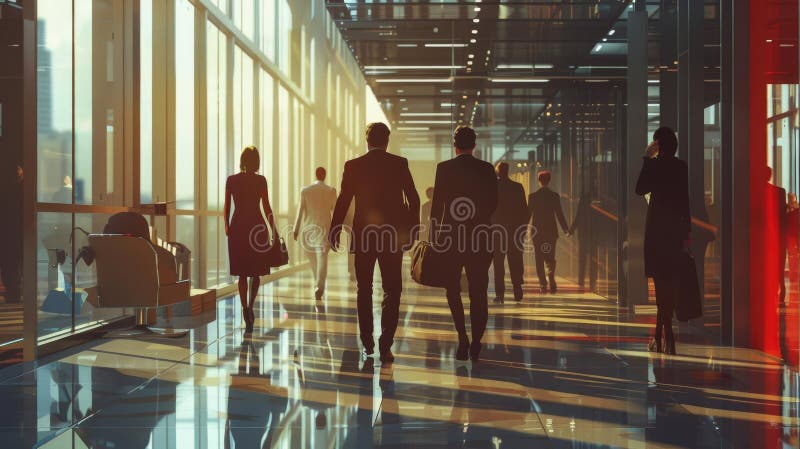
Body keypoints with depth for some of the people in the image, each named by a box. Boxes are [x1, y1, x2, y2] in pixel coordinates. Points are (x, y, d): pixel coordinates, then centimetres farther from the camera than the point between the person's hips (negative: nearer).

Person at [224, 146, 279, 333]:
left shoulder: (231, 180, 1)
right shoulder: (260, 180, -6)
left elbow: (226, 207, 5)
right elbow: (266, 207, -6)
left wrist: (227, 227, 20)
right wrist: (274, 231, 1)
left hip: (238, 226, 2)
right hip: (256, 225, -2)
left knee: (242, 274, 8)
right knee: (256, 272, 12)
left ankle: (246, 310, 2)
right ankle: (250, 306, -3)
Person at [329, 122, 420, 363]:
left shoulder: (353, 165, -2)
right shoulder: (400, 164, -2)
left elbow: (343, 201, -2)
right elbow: (413, 199, 0)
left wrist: (334, 232, 8)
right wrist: (412, 228, 14)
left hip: (363, 235, 1)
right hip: (393, 235, -1)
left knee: (364, 290, 14)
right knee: (392, 290, 4)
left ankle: (367, 343, 17)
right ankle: (385, 344, -8)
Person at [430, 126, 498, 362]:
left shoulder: (444, 168, -4)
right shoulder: (487, 169, 0)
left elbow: (436, 204, -5)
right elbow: (494, 203, 4)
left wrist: (433, 235, 2)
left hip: (450, 235, -1)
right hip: (479, 235, 1)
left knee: (453, 289, 11)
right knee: (478, 291, 8)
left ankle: (462, 338, -4)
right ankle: (476, 343, 5)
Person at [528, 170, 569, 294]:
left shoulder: (533, 196, -3)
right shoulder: (554, 196, -3)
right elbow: (559, 214, -2)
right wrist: (565, 228, 9)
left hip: (537, 232, -1)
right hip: (551, 231, 1)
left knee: (539, 260, 6)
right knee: (550, 258, 10)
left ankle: (543, 284, -1)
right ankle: (551, 282, -11)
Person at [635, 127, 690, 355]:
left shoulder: (653, 164, -8)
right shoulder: (682, 167, 4)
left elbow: (640, 190, 0)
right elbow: (685, 201, 6)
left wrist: (646, 159, 0)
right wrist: (687, 232, 11)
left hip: (657, 226, -4)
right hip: (676, 227, 4)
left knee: (661, 279, -4)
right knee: (672, 279, 9)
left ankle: (664, 335, -9)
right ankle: (662, 333, 14)